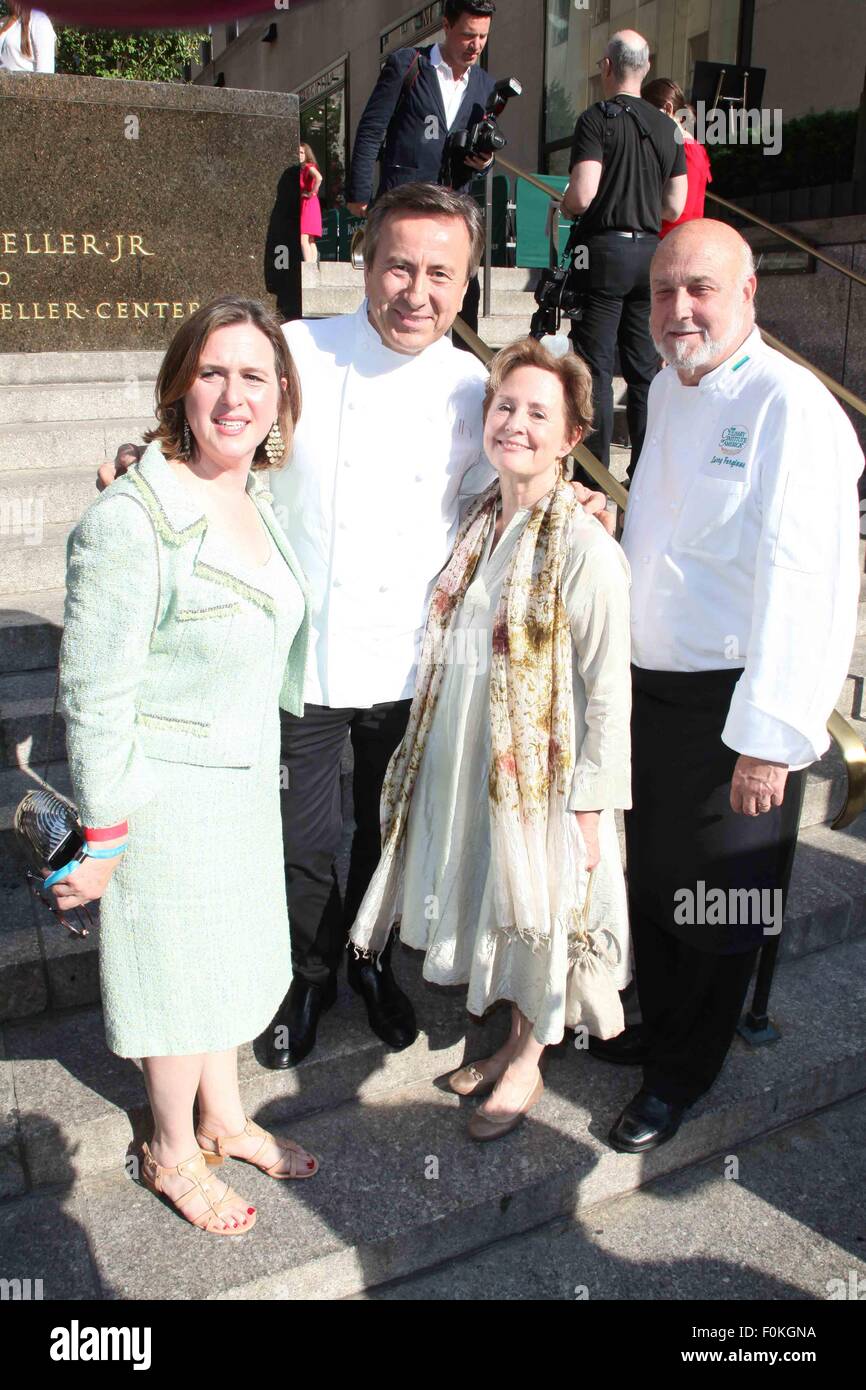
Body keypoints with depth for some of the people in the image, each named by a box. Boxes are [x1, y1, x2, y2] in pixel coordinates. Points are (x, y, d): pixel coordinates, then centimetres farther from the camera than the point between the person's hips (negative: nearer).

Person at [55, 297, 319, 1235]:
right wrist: (99, 836, -17)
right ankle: (173, 1153, 37)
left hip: (245, 781, 7)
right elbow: (94, 694, -21)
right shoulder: (130, 521, -24)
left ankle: (223, 1120, 46)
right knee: (178, 969, 11)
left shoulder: (257, 502, 2)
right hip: (164, 794, -7)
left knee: (228, 954, 22)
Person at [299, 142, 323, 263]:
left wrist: (312, 193, -18)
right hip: (303, 204, 9)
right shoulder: (301, 168, 18)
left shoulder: (309, 166, -8)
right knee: (310, 241, 8)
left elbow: (319, 178, -26)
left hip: (308, 204, -9)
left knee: (304, 239, -16)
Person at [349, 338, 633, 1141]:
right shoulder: (476, 525, 3)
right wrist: (428, 755, 14)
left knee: (537, 912, 11)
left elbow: (606, 692, -15)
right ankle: (512, 1041, 42)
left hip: (540, 771, -6)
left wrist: (591, 804, -14)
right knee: (495, 911, 19)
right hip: (468, 764, 6)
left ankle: (526, 1067, 34)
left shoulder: (585, 551, -18)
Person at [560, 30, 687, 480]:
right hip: (650, 250, 5)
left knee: (596, 365, -2)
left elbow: (582, 195, -17)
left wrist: (562, 207, 6)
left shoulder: (596, 119, -6)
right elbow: (674, 207, 11)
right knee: (644, 367, 9)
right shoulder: (667, 127, 11)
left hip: (605, 248, -5)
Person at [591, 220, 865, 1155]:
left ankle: (682, 1075, 31)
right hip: (649, 683, 8)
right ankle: (659, 1025, 44)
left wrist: (769, 739, -23)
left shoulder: (791, 408, -18)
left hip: (729, 703, -8)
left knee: (716, 902, 9)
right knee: (649, 875, 21)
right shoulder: (669, 388, 10)